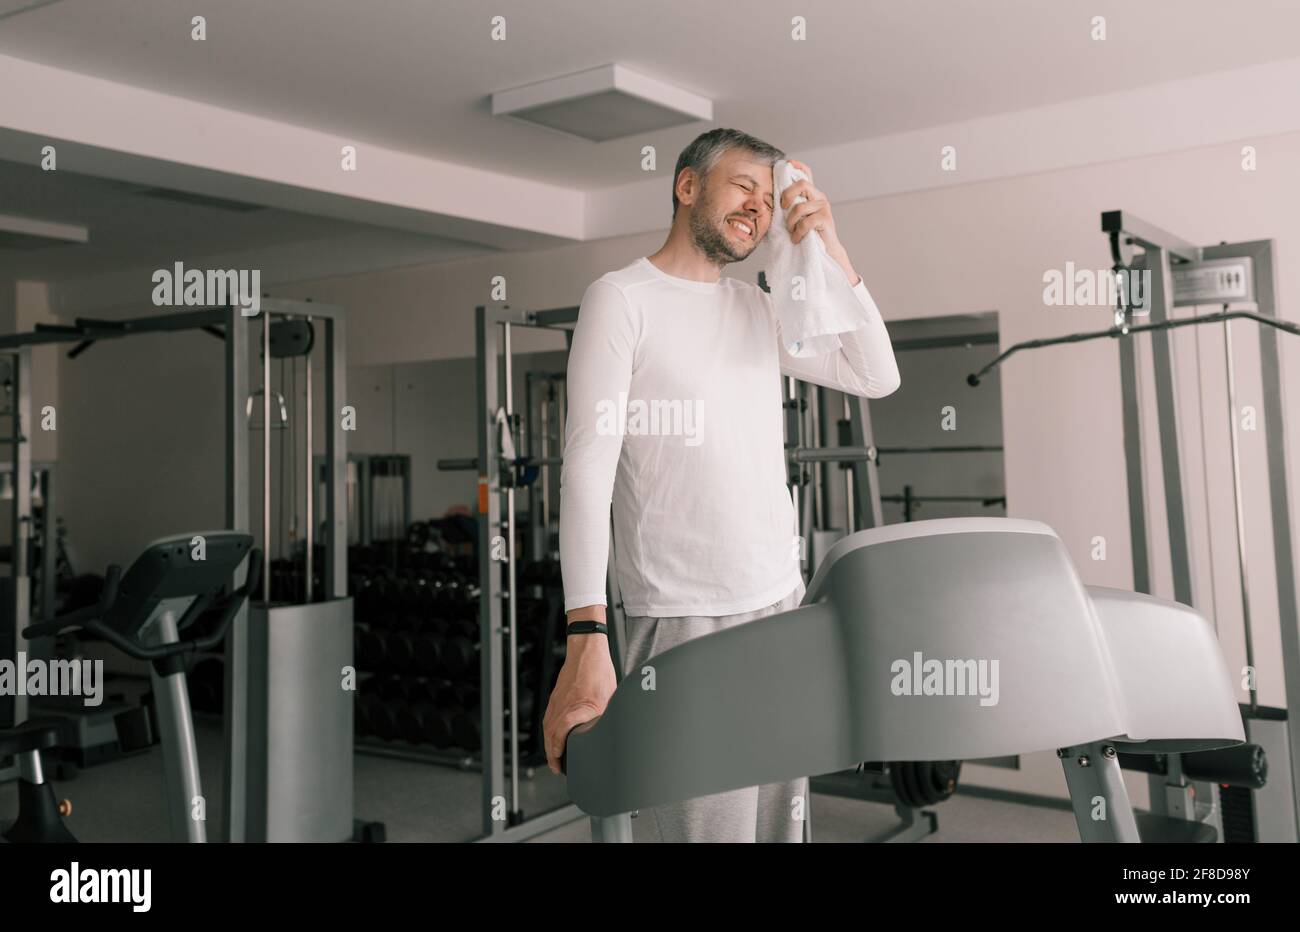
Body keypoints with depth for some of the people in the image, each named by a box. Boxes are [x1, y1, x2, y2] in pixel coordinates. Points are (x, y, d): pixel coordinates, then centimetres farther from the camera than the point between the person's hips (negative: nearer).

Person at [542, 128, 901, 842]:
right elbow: (587, 469, -13)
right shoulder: (621, 297, -3)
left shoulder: (758, 310, 16)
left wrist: (830, 248, 4)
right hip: (685, 622, -6)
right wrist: (587, 638, -22)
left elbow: (877, 377, 12)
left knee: (783, 827, 10)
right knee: (711, 826, -6)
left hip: (784, 606, 6)